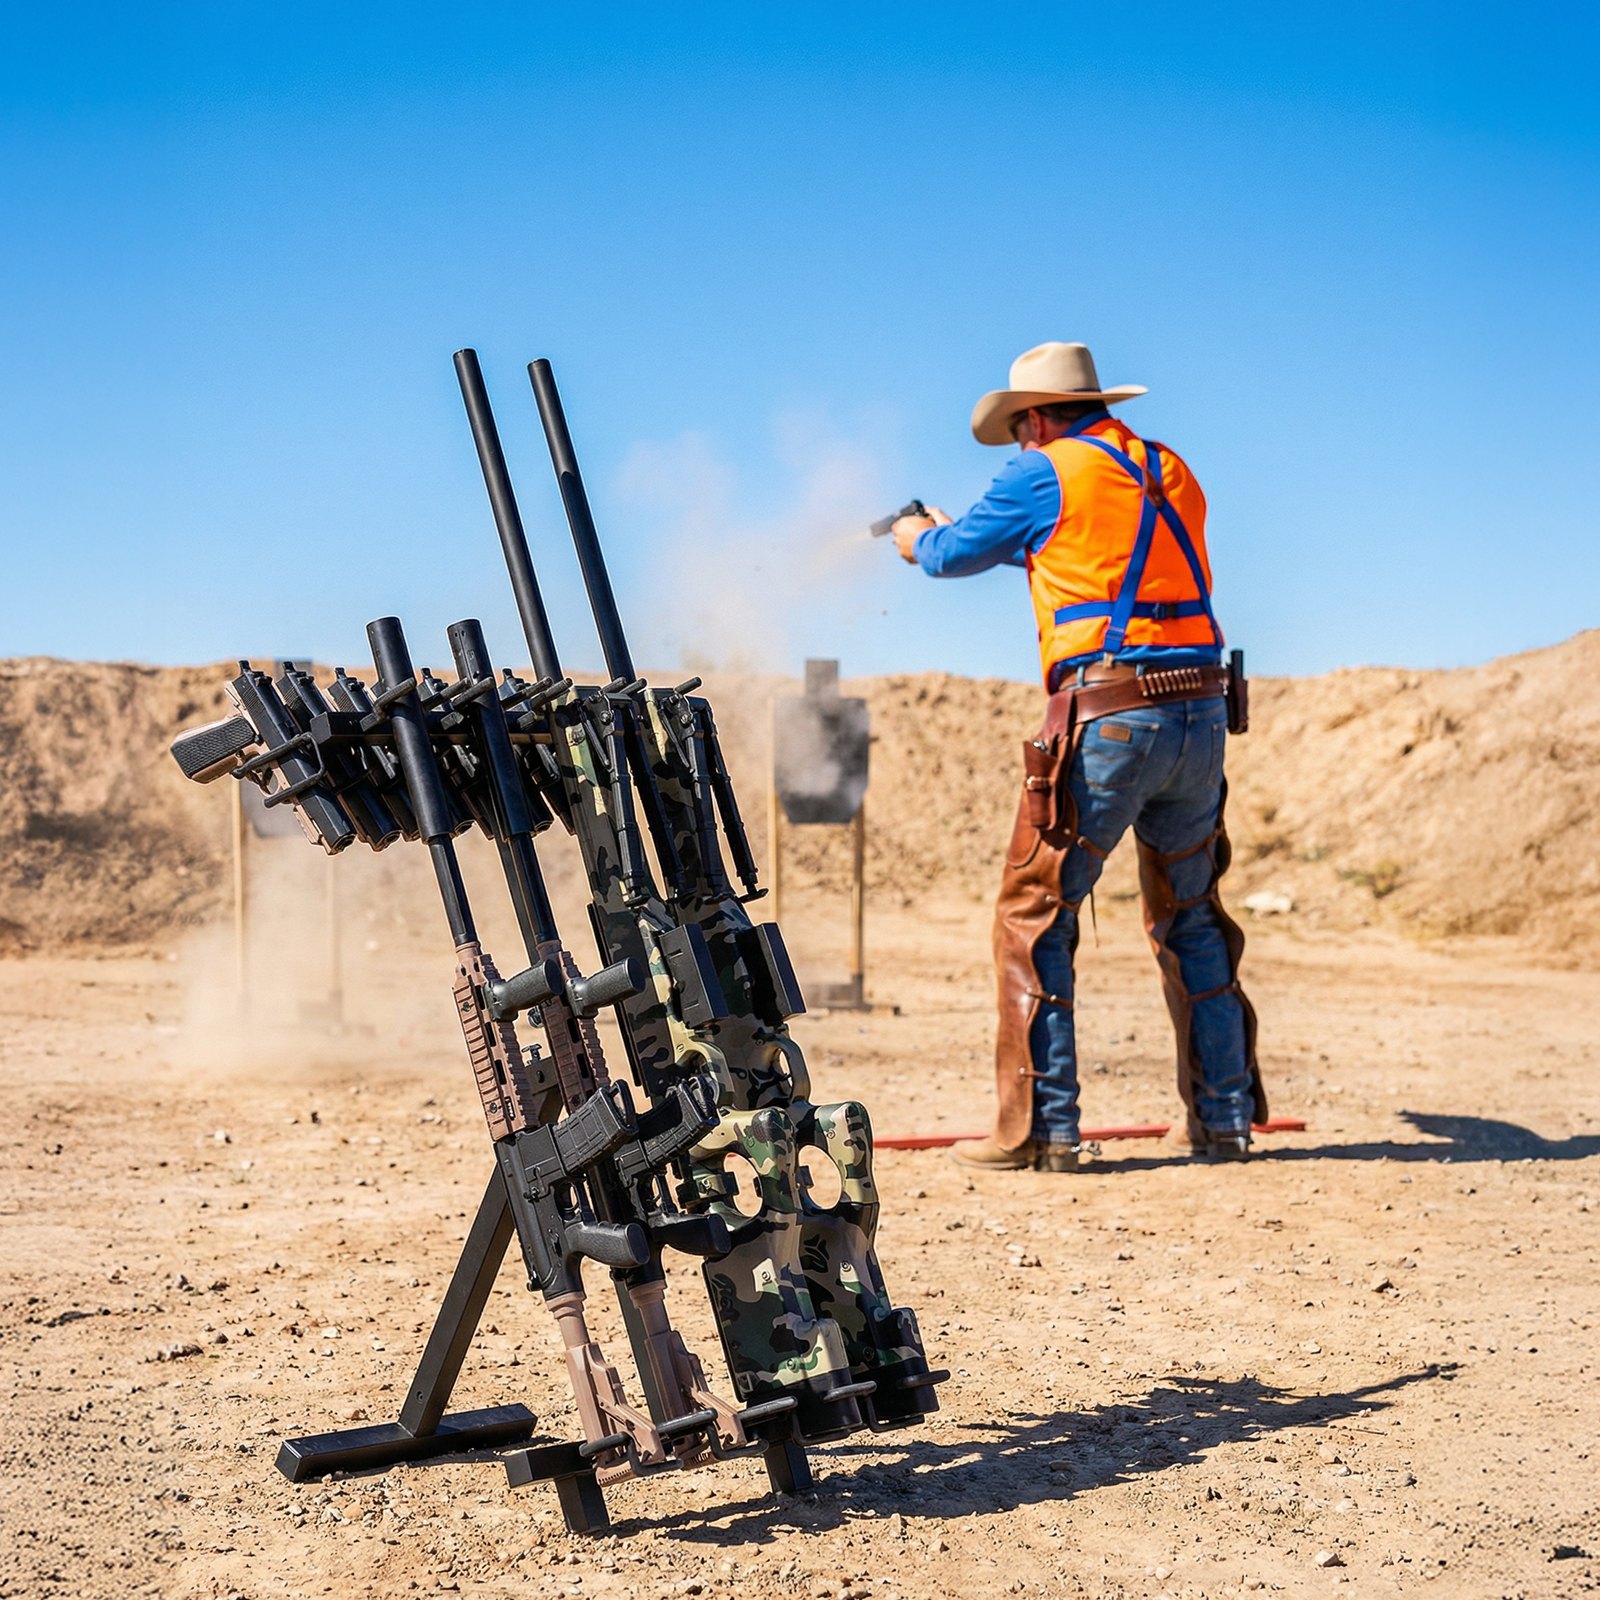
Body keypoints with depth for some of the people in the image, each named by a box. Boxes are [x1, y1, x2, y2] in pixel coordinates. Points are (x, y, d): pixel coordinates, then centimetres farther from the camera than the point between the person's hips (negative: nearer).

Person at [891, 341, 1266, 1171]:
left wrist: (918, 538, 37)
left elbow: (955, 553, 13)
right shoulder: (1172, 473, 18)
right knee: (1190, 920, 18)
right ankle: (1224, 1119, 21)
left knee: (1034, 916, 2)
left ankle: (1039, 1128, -2)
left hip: (1107, 718, -6)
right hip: (1201, 713, 7)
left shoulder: (1045, 474, -1)